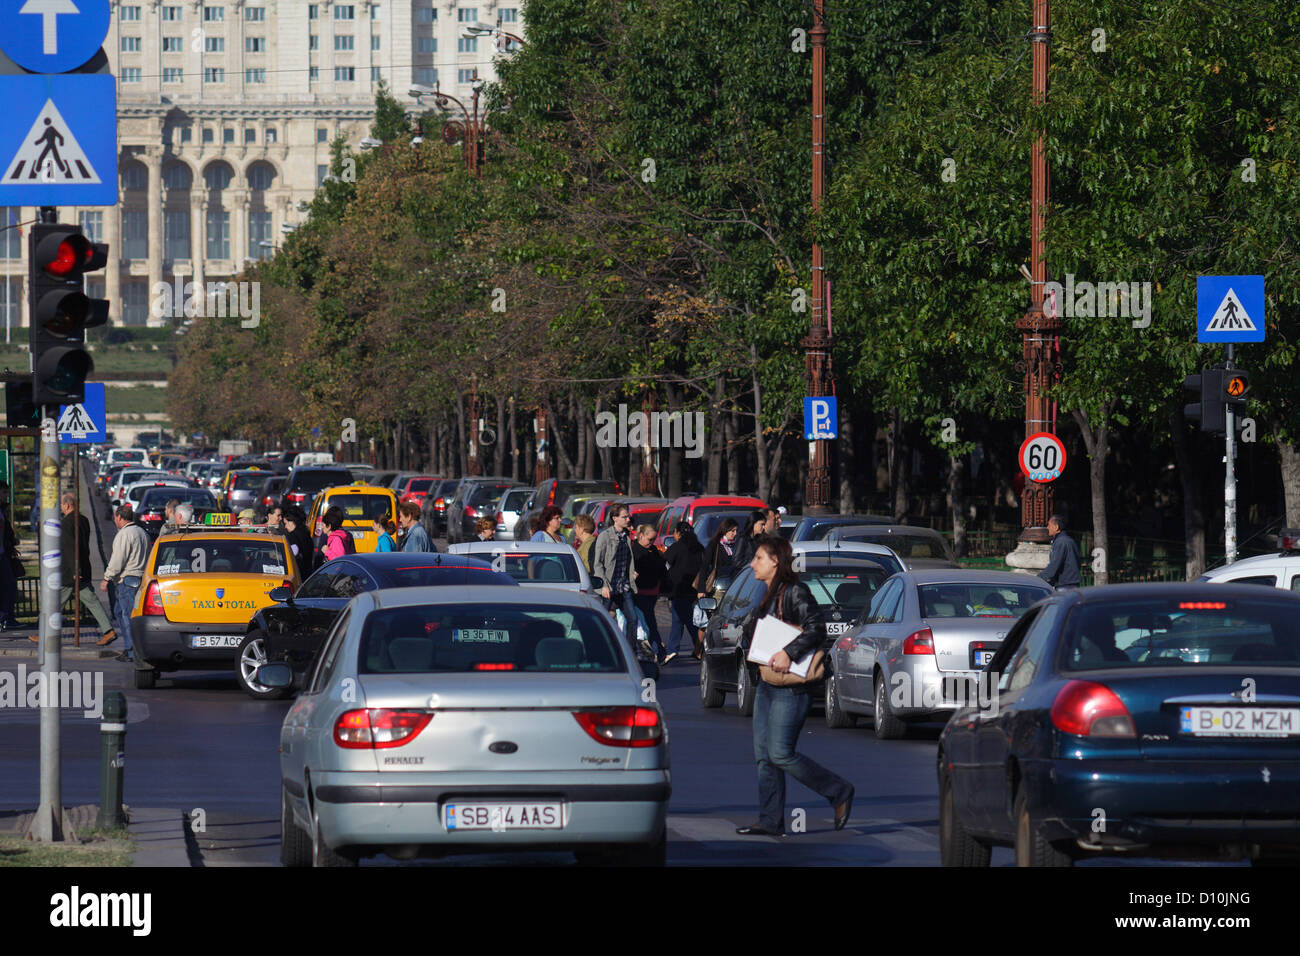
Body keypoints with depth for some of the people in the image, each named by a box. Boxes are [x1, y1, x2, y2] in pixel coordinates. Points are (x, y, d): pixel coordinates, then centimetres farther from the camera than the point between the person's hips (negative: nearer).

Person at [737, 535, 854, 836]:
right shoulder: (769, 596, 16)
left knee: (780, 754, -11)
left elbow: (817, 629, -21)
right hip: (768, 684, 10)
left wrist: (789, 653, -27)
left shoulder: (795, 592, -12)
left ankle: (839, 792, 4)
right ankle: (770, 821, 8)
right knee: (764, 755, 5)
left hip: (792, 685, -10)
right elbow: (753, 634, 25)